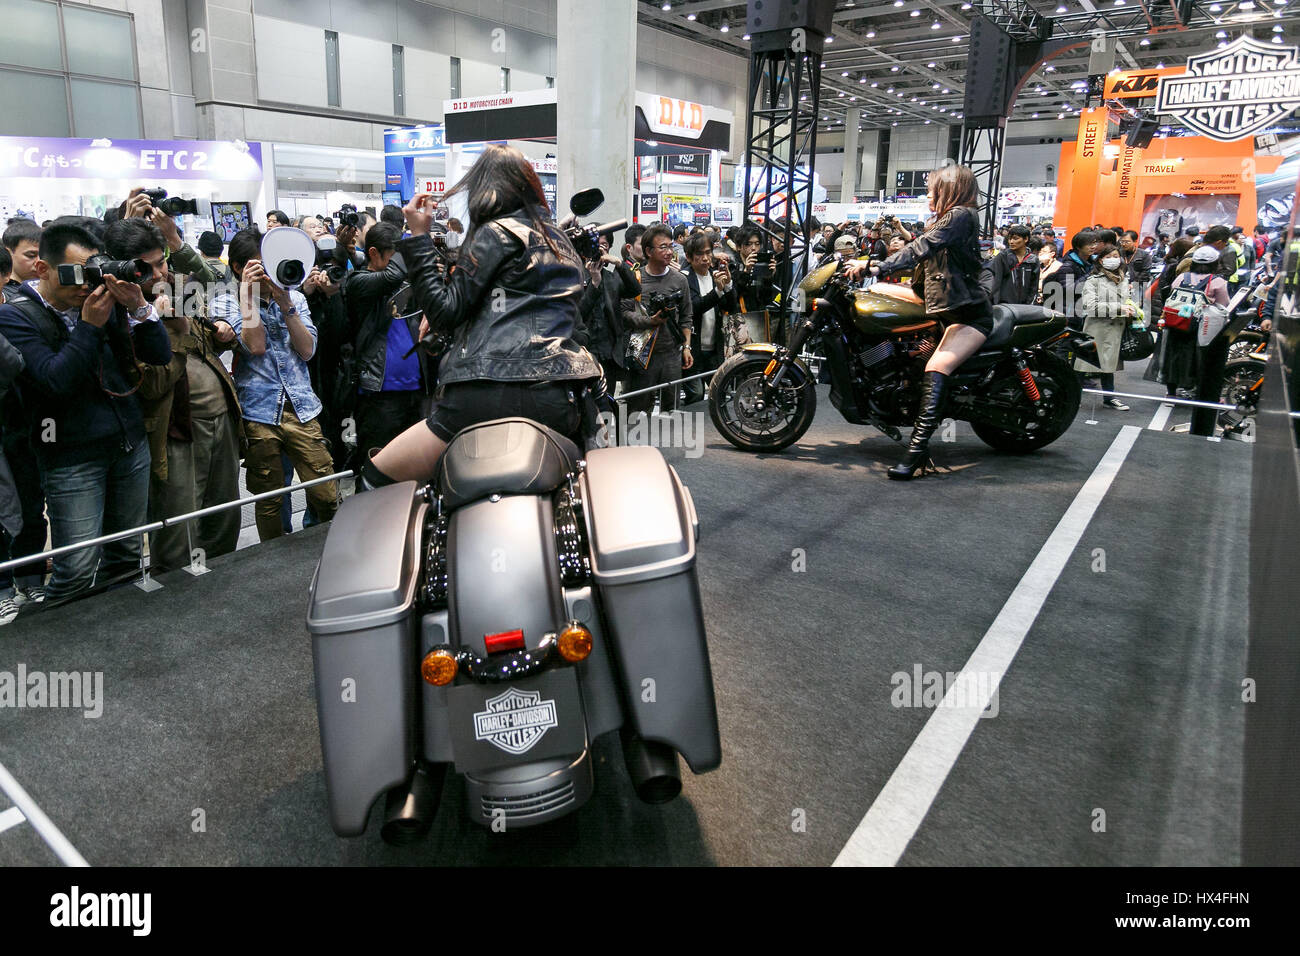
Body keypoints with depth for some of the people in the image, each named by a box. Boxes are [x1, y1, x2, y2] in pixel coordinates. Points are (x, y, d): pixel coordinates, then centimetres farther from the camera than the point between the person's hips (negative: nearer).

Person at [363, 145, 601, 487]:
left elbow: (445, 312, -3)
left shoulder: (497, 231, 2)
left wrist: (418, 238, 4)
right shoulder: (555, 235, 25)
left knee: (376, 475, 1)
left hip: (503, 393, -8)